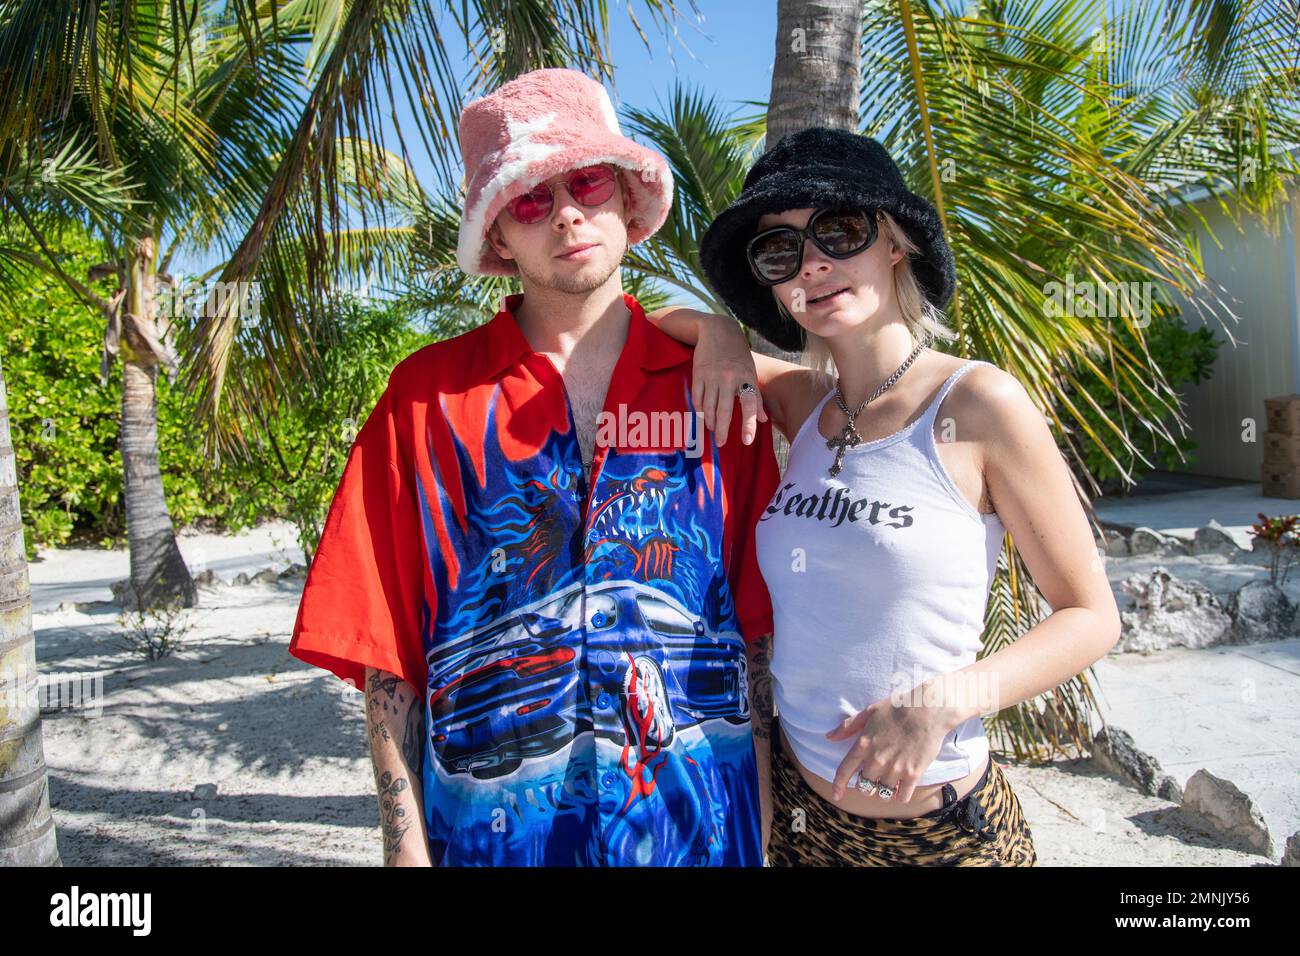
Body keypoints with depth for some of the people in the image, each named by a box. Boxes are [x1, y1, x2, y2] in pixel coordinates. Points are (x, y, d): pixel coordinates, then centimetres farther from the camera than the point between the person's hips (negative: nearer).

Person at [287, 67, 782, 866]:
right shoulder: (428, 396, -3)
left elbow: (759, 632, 1)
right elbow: (383, 646, -2)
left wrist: (766, 829, 0)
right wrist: (406, 844, -5)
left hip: (694, 812, 1)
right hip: (494, 820, -1)